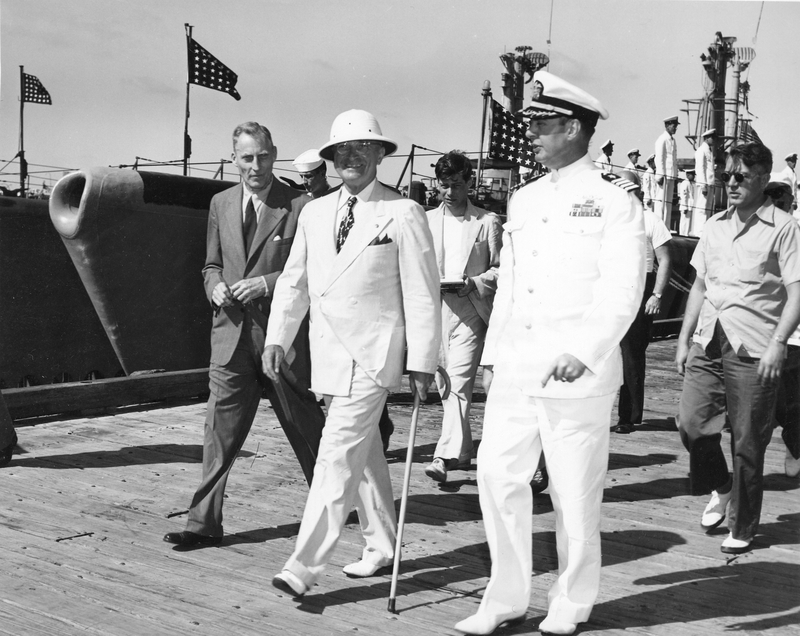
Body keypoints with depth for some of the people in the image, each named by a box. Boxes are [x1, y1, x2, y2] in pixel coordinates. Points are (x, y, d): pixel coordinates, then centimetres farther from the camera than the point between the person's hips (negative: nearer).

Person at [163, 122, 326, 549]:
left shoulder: (299, 206, -5)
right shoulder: (221, 204, 12)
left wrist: (267, 283, -17)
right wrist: (215, 286, -2)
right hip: (232, 332, 4)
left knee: (304, 424, 11)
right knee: (220, 430, 1)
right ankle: (204, 523, 6)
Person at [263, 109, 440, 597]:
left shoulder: (404, 214, -5)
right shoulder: (314, 213, 12)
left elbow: (422, 293, -6)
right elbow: (294, 281, 15)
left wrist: (421, 361, -10)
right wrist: (278, 337, 5)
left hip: (372, 355, -6)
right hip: (328, 353, 6)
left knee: (338, 457, -11)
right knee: (364, 456, 16)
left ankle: (304, 567, -10)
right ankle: (381, 546, 30)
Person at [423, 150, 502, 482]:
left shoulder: (488, 221, 4)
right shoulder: (427, 220, 13)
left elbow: (500, 269, 4)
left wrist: (472, 283, -12)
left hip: (469, 311, -4)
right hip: (434, 309, 4)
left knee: (458, 383, -14)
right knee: (445, 386, 10)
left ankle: (445, 455, -17)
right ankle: (462, 451, 24)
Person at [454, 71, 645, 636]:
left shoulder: (614, 197, -5)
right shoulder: (524, 199, 16)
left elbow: (625, 288, -12)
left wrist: (584, 352, -23)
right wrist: (494, 353, 15)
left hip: (579, 372, -6)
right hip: (517, 367, 6)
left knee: (576, 490, 4)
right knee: (498, 472, 2)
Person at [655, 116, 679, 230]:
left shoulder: (673, 140, 18)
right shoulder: (662, 139, -7)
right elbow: (659, 158, -13)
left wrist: (675, 175, 17)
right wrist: (660, 175, -18)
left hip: (671, 175, 9)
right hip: (664, 174, -9)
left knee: (669, 201, 7)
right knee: (661, 199, -8)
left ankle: (666, 226, 9)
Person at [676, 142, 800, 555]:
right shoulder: (715, 226, 14)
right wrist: (684, 339, 14)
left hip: (753, 350, -5)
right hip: (708, 342, 5)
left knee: (747, 444, 2)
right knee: (691, 423, -3)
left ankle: (742, 529, 18)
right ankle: (720, 489, 26)